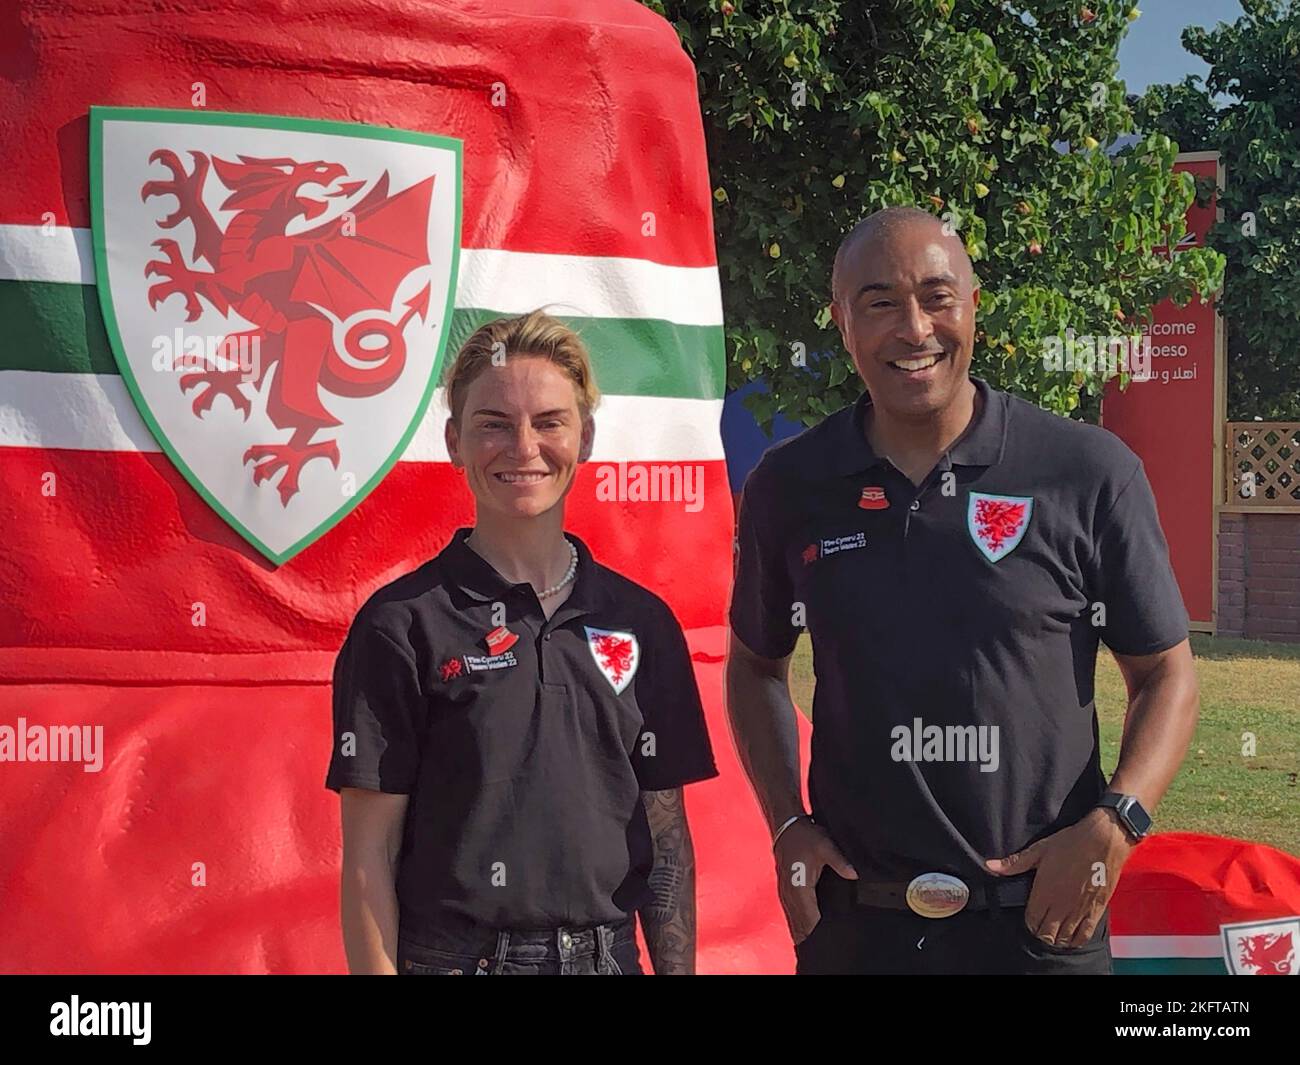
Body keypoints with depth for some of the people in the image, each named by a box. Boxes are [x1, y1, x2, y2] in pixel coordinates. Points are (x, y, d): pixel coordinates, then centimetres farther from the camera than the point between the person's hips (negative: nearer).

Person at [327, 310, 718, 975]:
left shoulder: (642, 621, 6)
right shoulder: (403, 625, -5)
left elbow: (666, 835, 8)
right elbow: (369, 852, -7)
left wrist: (677, 967, 3)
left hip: (608, 955, 4)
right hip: (453, 955, -3)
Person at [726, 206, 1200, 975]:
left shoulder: (1090, 473, -6)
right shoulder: (789, 487, 1)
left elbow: (1166, 674, 1)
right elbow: (756, 663, 15)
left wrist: (1114, 825, -14)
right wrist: (787, 823, 2)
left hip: (1043, 922, -2)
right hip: (853, 918, 2)